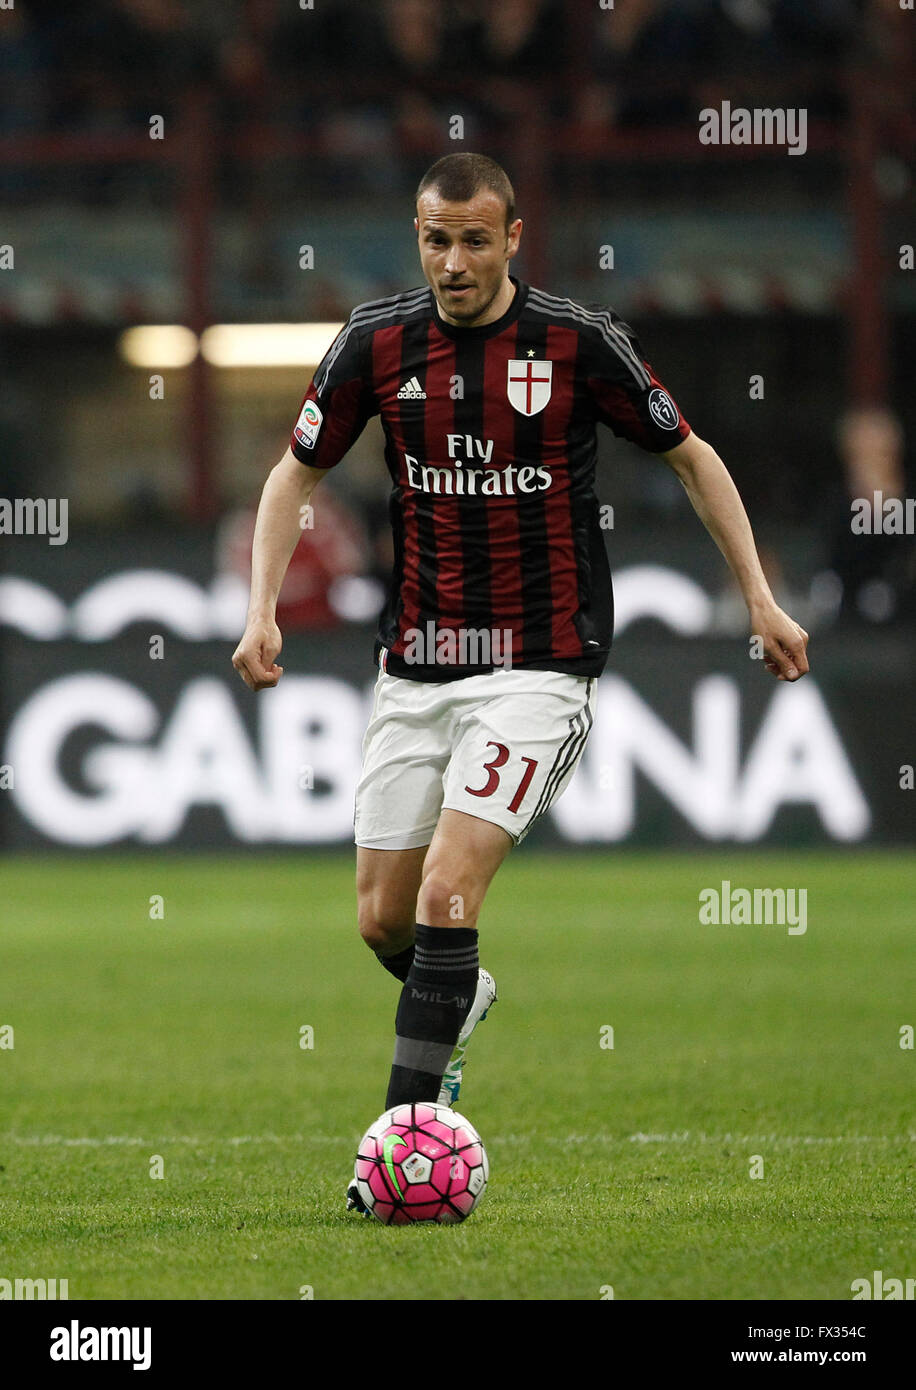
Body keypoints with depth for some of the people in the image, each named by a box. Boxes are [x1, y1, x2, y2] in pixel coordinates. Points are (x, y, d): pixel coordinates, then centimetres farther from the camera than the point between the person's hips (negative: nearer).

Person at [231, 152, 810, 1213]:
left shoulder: (579, 342, -8)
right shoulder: (377, 343, -1)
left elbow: (690, 456, 5)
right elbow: (296, 472, 11)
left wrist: (759, 598, 3)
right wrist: (263, 612, -2)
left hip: (537, 667, -4)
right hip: (415, 669, 4)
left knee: (444, 895, -19)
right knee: (383, 920, 8)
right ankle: (461, 1004, 41)